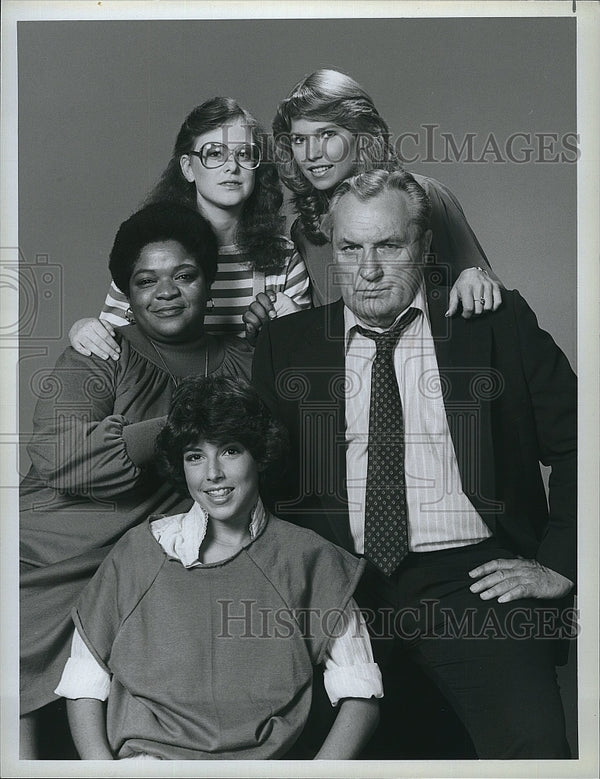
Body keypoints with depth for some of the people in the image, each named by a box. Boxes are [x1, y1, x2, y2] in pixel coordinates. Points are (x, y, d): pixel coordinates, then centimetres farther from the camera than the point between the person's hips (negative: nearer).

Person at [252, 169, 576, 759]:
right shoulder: (285, 343, 12)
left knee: (532, 743, -24)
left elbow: (577, 444, 9)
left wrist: (557, 564, -1)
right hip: (334, 583, 1)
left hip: (471, 576, -1)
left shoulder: (495, 322, 8)